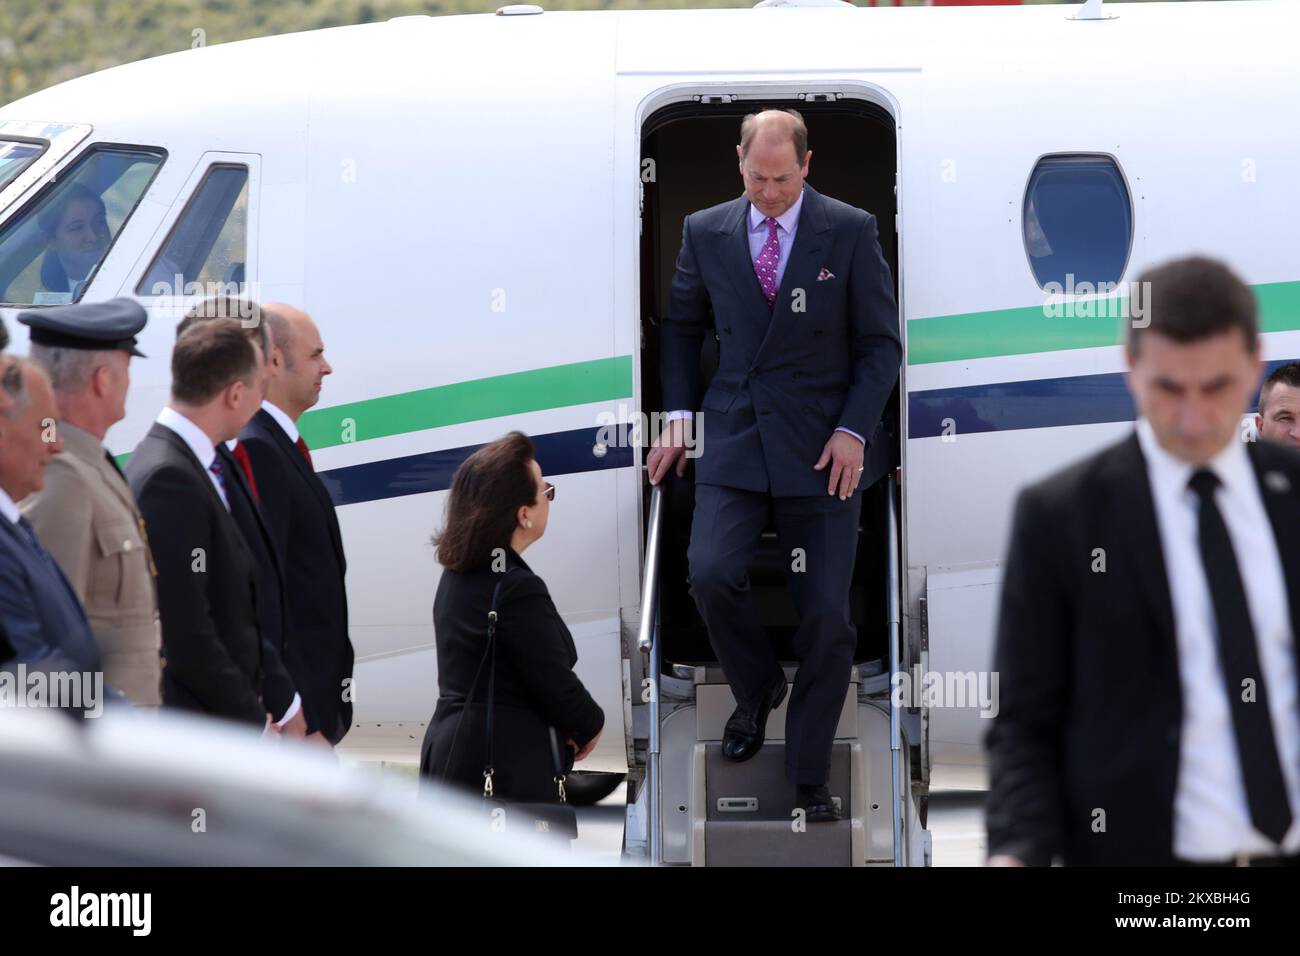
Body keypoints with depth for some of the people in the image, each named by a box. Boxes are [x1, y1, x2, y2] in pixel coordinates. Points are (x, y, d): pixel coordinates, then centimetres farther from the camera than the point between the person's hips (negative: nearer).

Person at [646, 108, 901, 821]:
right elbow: (682, 326, 18)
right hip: (734, 438, 2)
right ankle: (757, 690, 12)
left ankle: (809, 778, 8)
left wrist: (853, 429, -9)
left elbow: (880, 340, 1)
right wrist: (680, 412, 6)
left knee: (825, 613, -4)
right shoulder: (706, 232, 5)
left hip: (823, 445, -2)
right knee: (710, 573, -19)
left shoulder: (850, 232, -2)